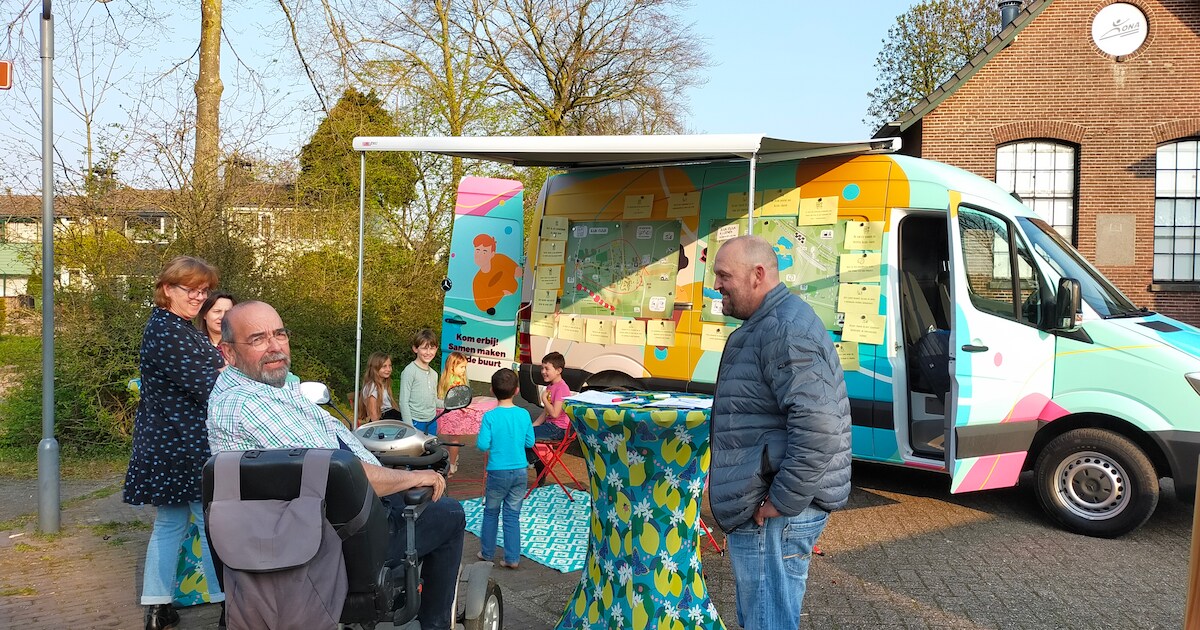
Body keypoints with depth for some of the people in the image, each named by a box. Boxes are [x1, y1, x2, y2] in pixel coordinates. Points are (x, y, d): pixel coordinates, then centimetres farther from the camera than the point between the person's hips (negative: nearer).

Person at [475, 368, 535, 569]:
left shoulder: (490, 416, -14)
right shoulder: (524, 414, -5)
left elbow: (482, 445, -15)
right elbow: (530, 442, 3)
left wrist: (478, 441, 6)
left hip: (498, 472, -2)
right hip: (520, 472, 2)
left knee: (491, 513, 16)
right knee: (513, 515, 9)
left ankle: (487, 553, 26)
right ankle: (512, 558, 11)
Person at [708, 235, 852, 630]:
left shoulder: (783, 329, -19)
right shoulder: (765, 326, 16)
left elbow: (818, 426, -29)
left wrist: (783, 501, -23)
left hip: (776, 513, -11)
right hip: (762, 507, 11)